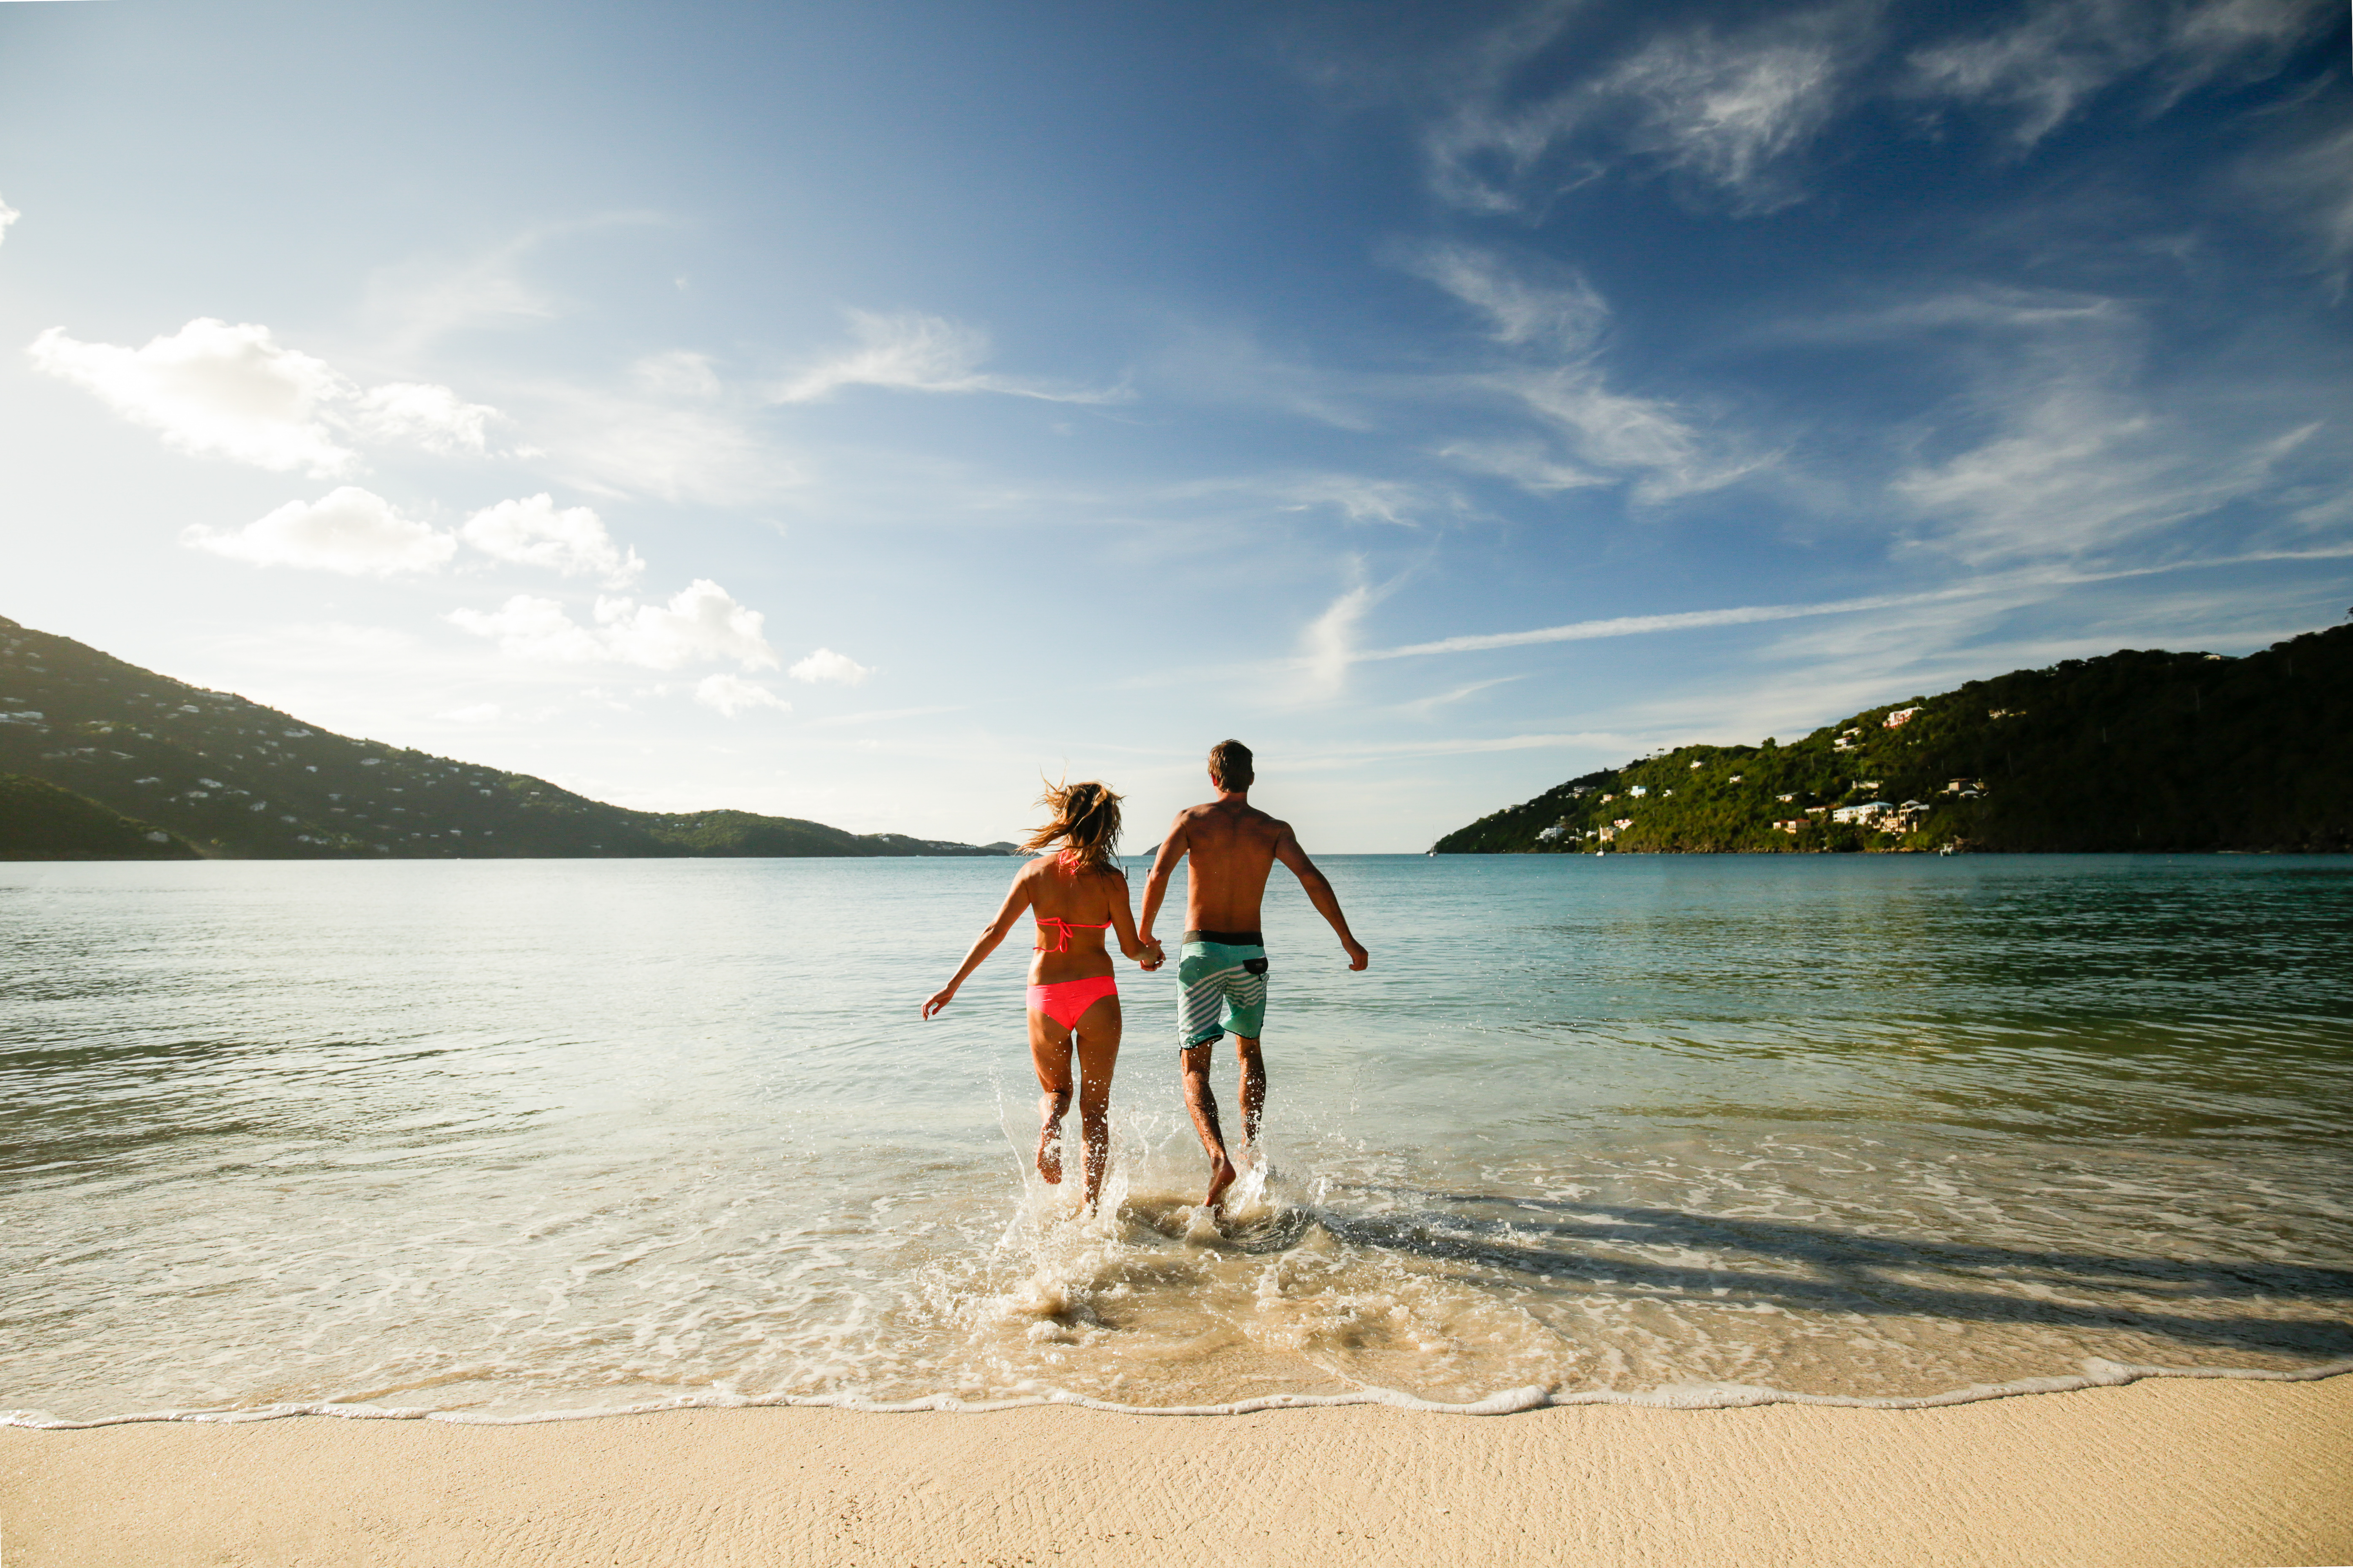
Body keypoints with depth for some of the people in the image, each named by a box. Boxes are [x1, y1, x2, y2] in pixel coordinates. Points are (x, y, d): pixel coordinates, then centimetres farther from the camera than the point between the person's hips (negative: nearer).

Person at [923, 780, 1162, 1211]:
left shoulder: (1035, 870, -2)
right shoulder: (1109, 878, -7)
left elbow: (994, 933, -4)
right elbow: (1132, 948, -2)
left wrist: (952, 986, 1)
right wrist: (1151, 953, 21)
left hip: (1044, 995, 2)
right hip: (1097, 993, -1)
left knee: (1054, 1090, 23)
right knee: (1095, 1104, 13)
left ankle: (1049, 1124, -11)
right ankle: (1092, 1205, 8)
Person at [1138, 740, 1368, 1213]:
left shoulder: (1192, 818, -2)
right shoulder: (1274, 829, 3)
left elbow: (1158, 876, -16)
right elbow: (1312, 878, -11)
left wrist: (1144, 935, -3)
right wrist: (1349, 941, -7)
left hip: (1201, 951, -2)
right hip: (1250, 954, 3)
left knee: (1195, 1069, 1)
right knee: (1249, 1051, 27)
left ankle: (1219, 1159, -21)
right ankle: (1252, 1151, 26)